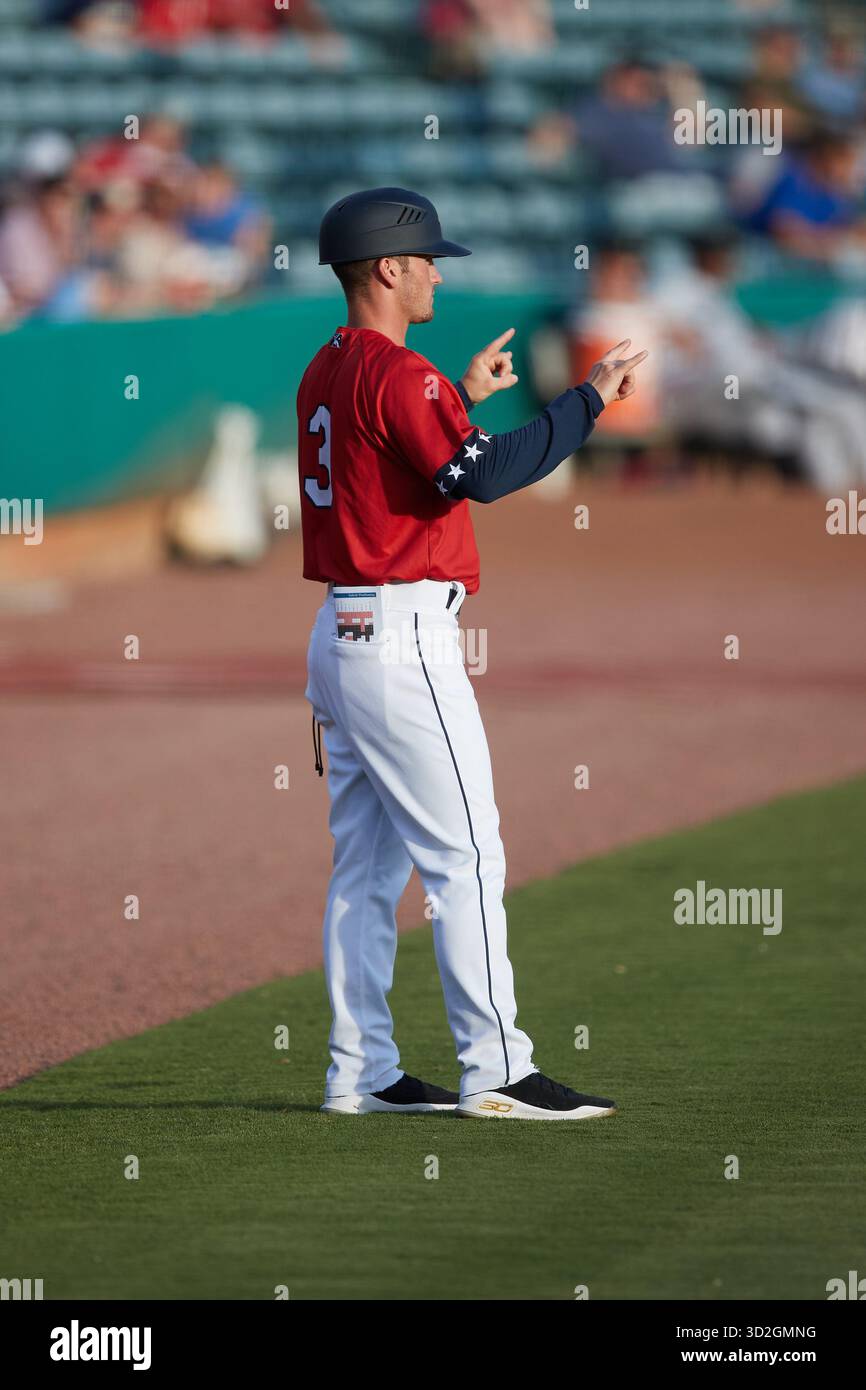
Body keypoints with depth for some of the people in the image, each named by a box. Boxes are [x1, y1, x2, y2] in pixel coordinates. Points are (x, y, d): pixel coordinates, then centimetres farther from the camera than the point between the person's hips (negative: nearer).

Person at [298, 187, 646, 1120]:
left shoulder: (327, 372, 14)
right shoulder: (397, 374, -16)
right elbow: (483, 474, -26)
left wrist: (463, 395, 30)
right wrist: (590, 397, -20)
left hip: (339, 636, 10)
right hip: (403, 639, -10)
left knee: (367, 866, 11)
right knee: (466, 857, -9)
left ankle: (362, 1074, 11)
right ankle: (494, 1072, -11)